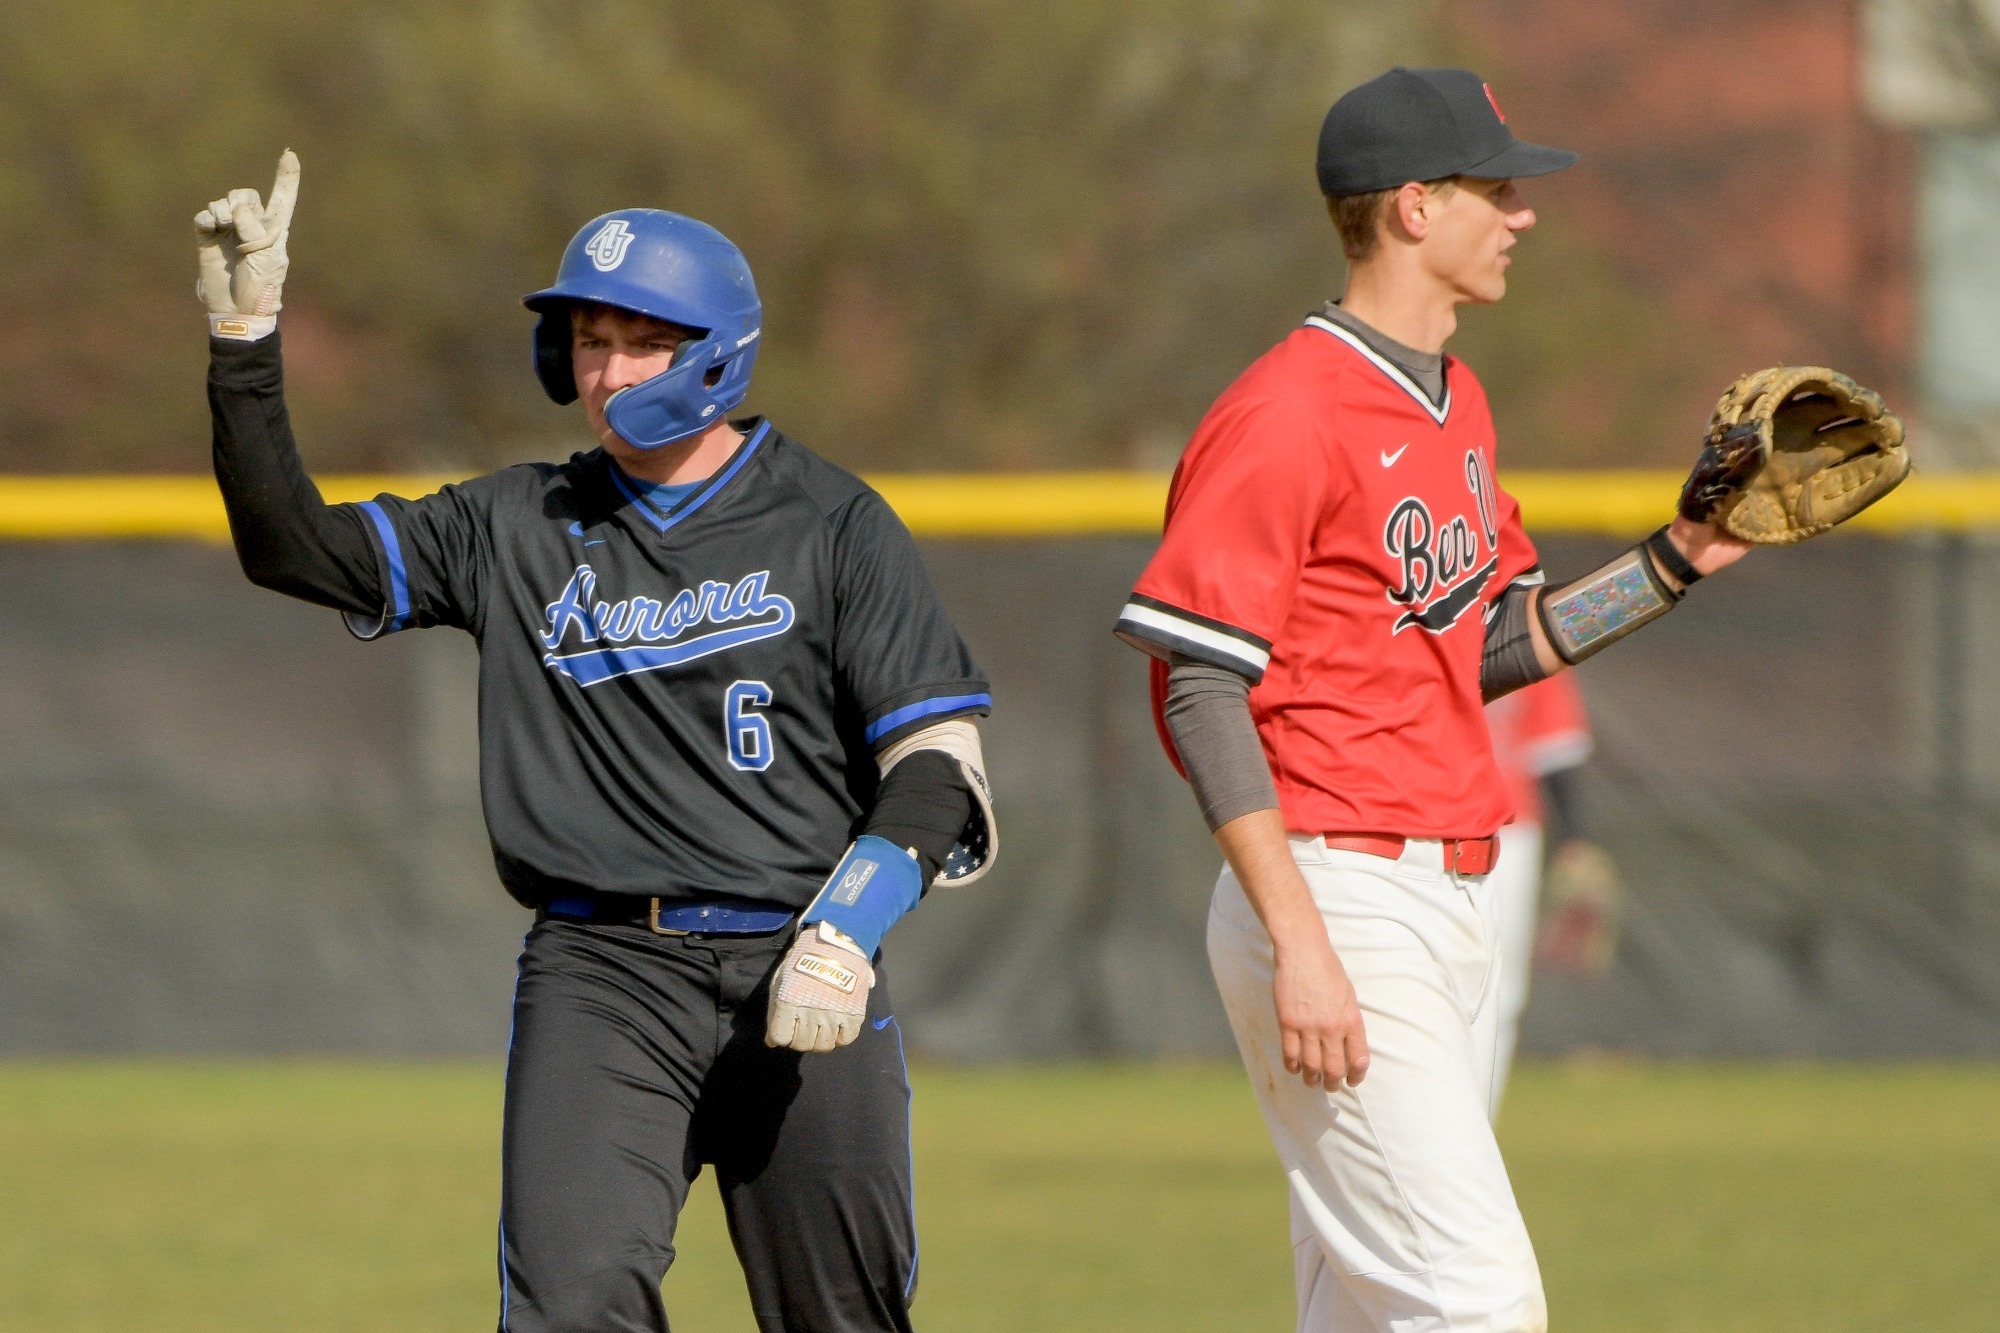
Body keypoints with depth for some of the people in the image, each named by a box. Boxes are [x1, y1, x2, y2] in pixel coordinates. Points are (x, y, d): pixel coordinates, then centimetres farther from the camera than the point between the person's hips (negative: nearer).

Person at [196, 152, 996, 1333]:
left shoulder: (833, 525, 3)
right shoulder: (522, 528, 11)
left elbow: (937, 768, -3)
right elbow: (292, 546, 6)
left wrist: (845, 932, -19)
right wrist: (246, 340, -5)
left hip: (804, 976, -1)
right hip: (601, 977, 1)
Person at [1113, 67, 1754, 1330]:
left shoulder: (1457, 404, 16)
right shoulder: (1287, 413, -13)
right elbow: (1200, 685, -17)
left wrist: (1675, 563, 14)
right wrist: (1297, 943, -23)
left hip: (1450, 905, 10)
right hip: (1341, 904, -10)